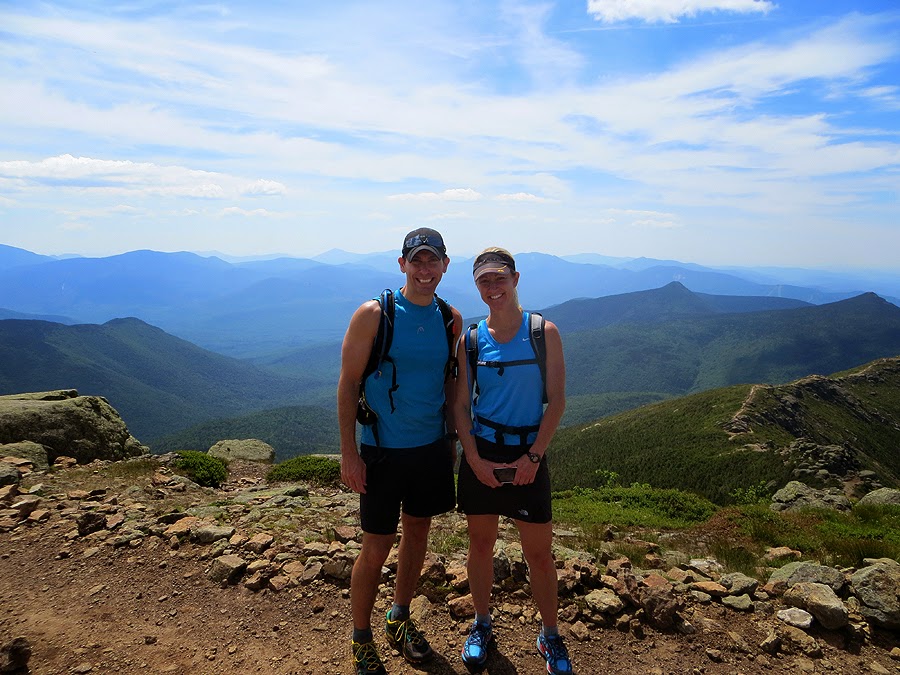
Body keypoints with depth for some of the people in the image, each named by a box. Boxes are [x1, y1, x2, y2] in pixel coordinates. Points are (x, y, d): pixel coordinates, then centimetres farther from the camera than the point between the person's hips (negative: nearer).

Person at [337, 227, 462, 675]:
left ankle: (400, 621, 40)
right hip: (383, 450, -4)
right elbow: (348, 384, -10)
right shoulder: (373, 314, -12)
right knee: (376, 549, 5)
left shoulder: (451, 319, 2)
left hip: (432, 448, 5)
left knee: (417, 534, 18)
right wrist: (349, 453, -13)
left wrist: (452, 440, 11)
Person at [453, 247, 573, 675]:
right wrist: (474, 459, -8)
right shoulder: (470, 340, -1)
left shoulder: (544, 332, -5)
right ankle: (481, 625, 37)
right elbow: (461, 406, 2)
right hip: (480, 454, 2)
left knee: (538, 552, 8)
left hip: (527, 455, -1)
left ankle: (550, 636, 31)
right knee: (480, 544, 15)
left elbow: (556, 400, -5)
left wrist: (534, 456, -12)